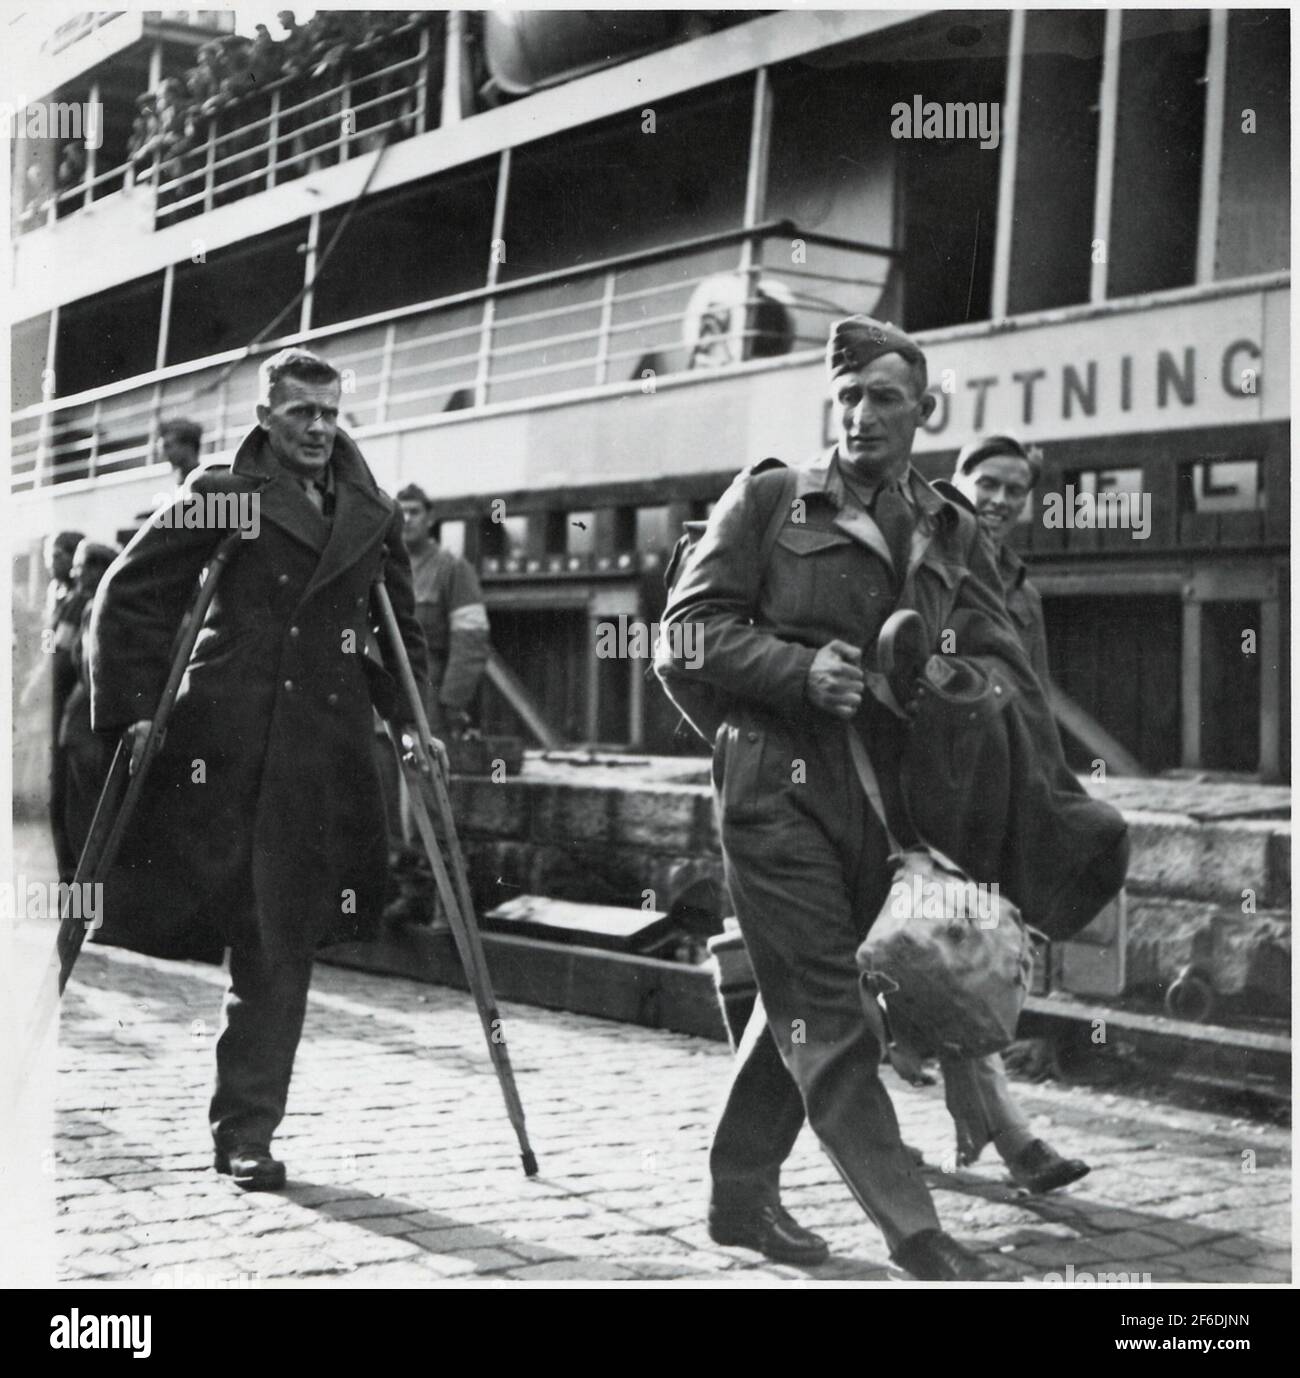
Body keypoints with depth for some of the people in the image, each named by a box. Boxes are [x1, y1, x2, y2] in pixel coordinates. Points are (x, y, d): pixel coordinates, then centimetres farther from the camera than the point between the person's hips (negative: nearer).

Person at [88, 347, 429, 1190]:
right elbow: (129, 597, 3)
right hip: (224, 746, -3)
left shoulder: (374, 517, 13)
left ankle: (247, 1133, 12)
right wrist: (137, 708, -4)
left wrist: (412, 718, 11)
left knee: (282, 954, 3)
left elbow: (403, 632, 23)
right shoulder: (220, 498, 3)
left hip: (324, 762, 3)